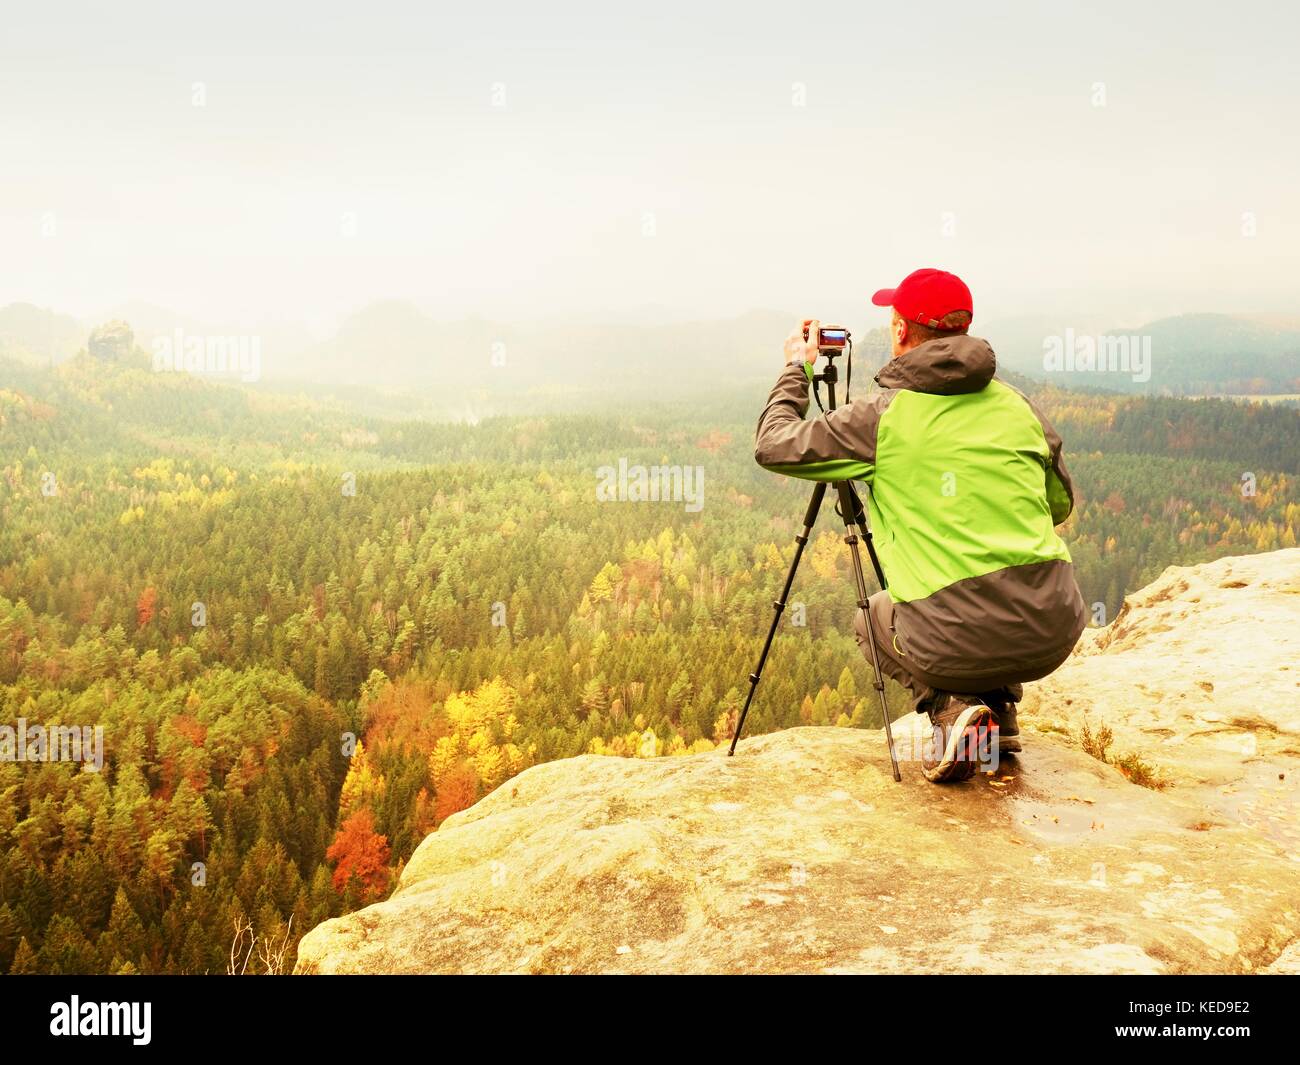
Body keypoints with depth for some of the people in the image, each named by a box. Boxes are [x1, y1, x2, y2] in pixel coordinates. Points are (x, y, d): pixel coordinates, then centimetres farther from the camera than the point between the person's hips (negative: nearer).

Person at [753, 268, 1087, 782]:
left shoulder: (880, 416, -3)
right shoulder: (1017, 405, 10)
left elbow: (773, 445, 4)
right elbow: (1062, 504, 23)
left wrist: (797, 368, 18)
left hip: (958, 639, -4)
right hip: (1055, 628, 4)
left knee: (872, 620, 30)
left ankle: (949, 706, 4)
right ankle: (999, 708, 23)